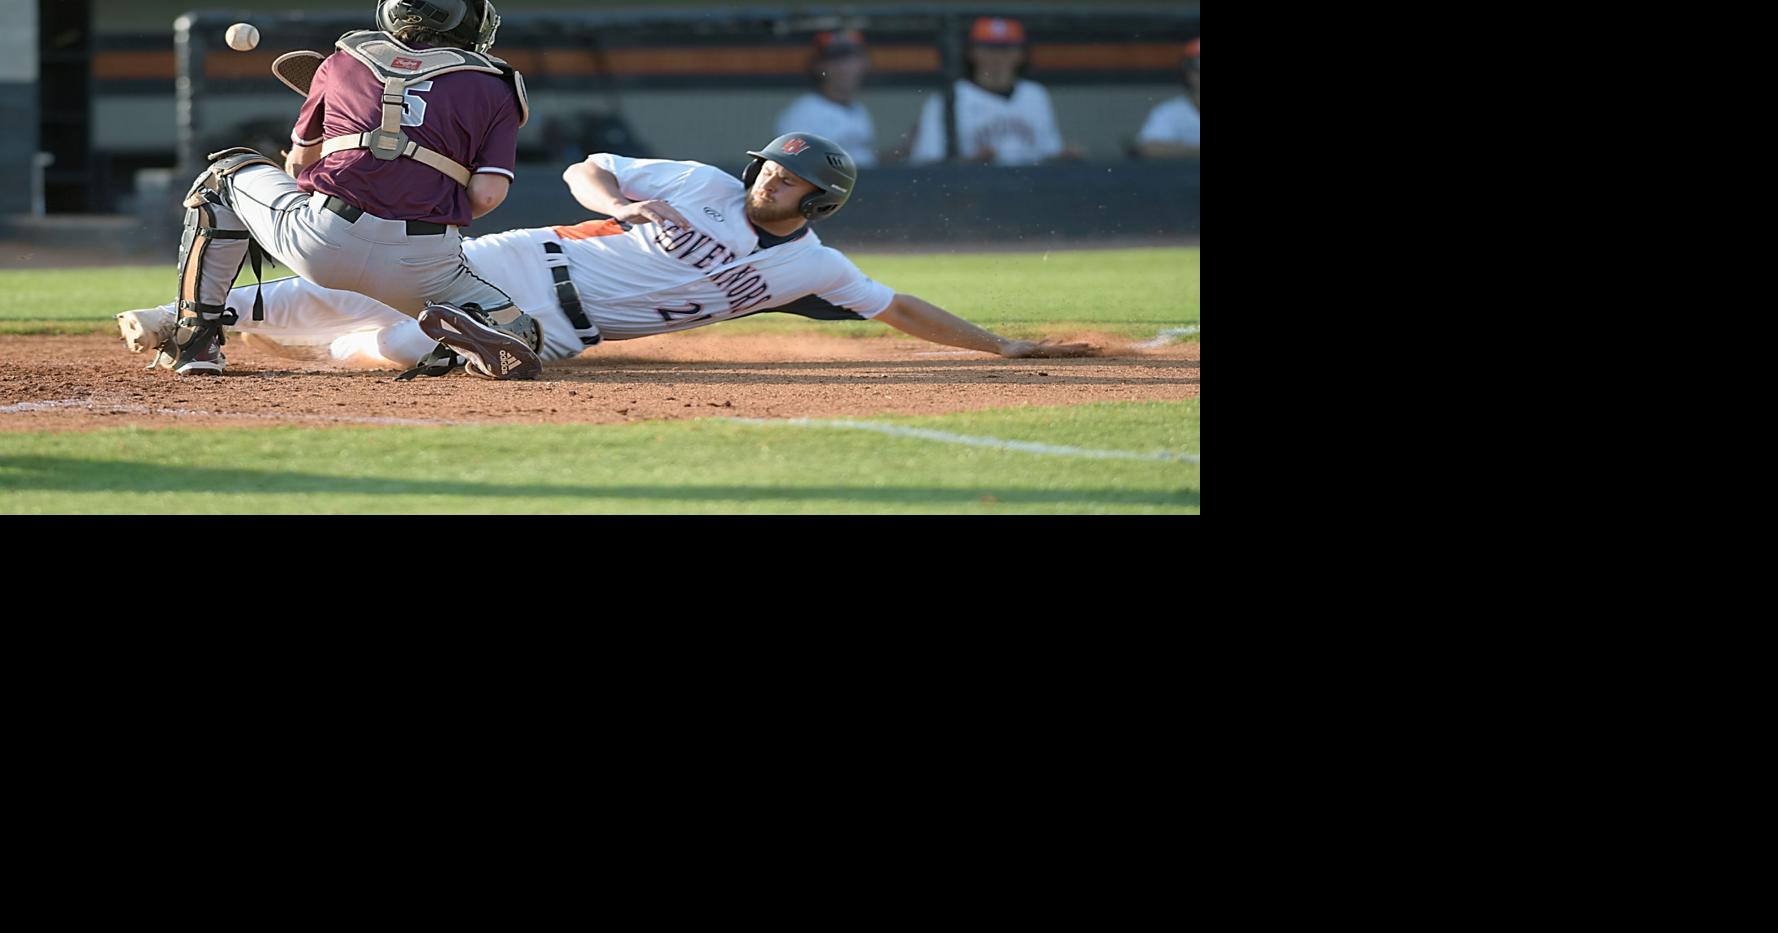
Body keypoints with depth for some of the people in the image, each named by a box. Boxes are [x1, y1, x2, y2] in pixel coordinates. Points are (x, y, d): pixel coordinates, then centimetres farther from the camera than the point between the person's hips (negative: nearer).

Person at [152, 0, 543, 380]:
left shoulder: (345, 61, 18)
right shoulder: (495, 89, 12)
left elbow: (298, 163, 28)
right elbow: (487, 195, 0)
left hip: (322, 247, 1)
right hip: (426, 263, -1)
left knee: (226, 176, 29)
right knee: (513, 333, 24)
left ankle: (193, 339, 19)